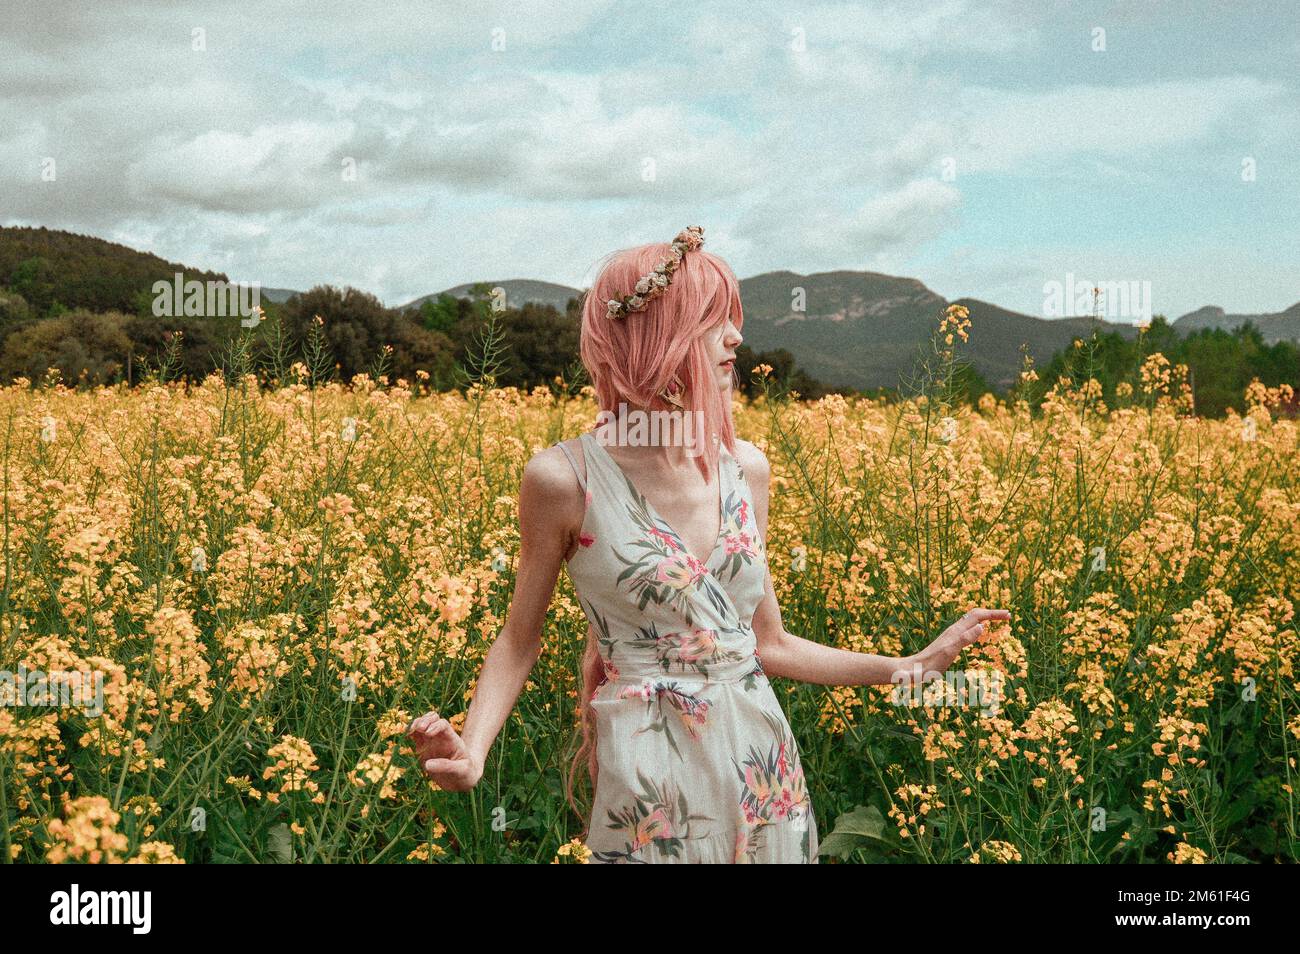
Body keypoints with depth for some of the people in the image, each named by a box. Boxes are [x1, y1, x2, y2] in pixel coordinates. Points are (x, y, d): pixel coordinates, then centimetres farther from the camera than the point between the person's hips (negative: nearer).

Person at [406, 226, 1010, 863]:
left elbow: (768, 642, 11)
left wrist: (906, 667, 5)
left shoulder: (746, 468, 3)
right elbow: (519, 640, 0)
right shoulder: (564, 478, -11)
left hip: (763, 765, 5)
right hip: (651, 780, -4)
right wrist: (472, 751, -18)